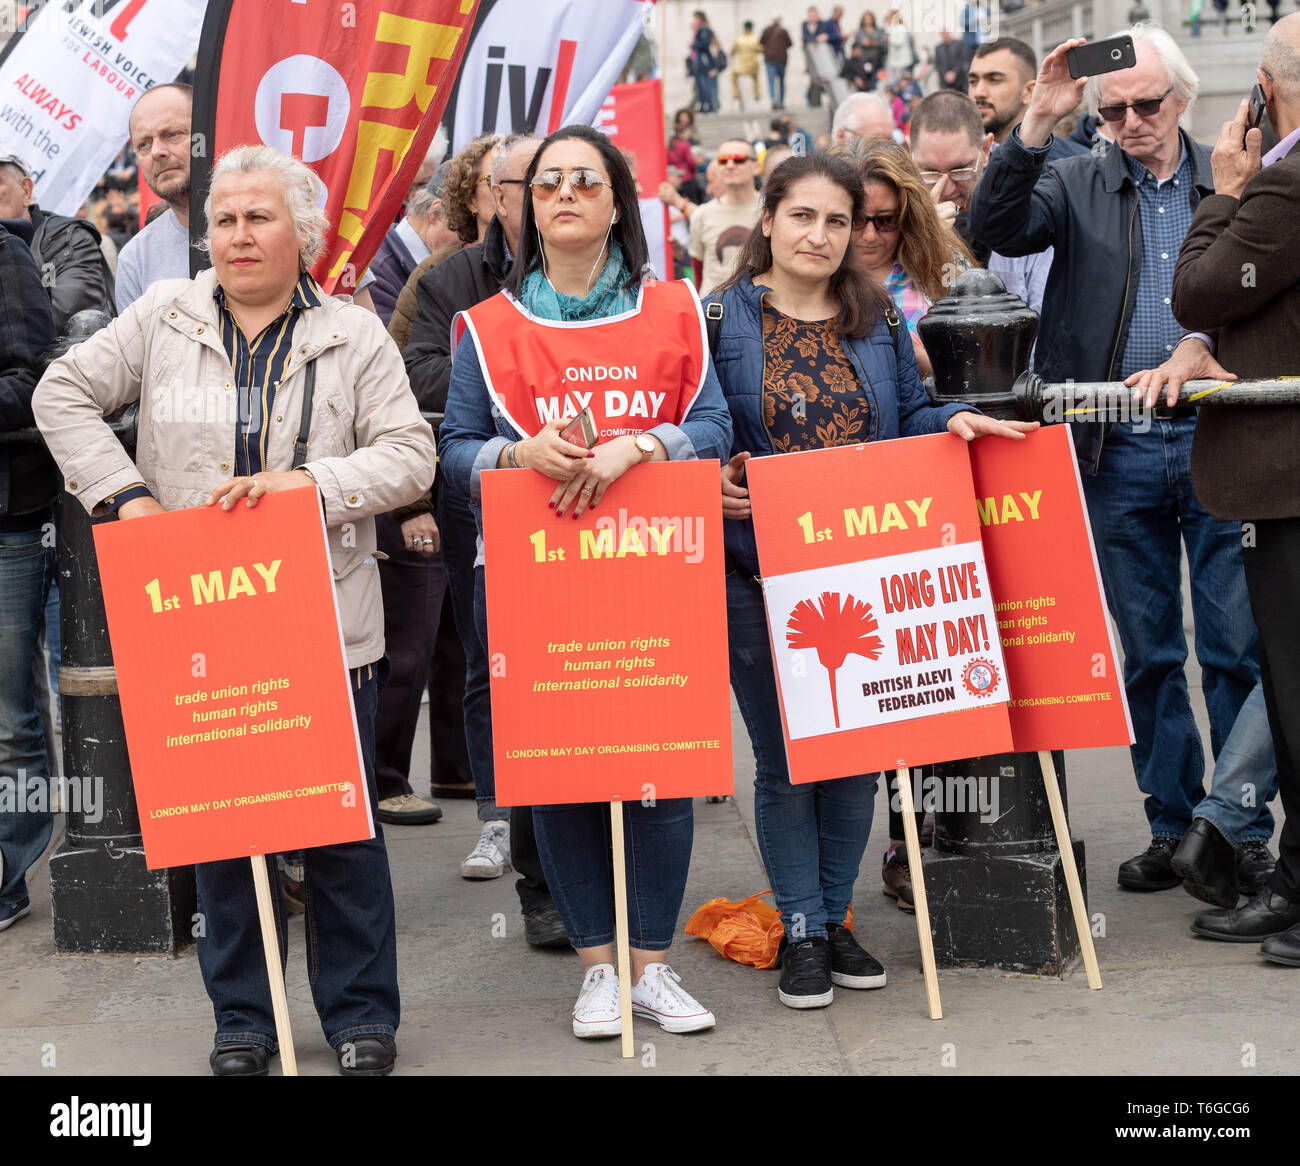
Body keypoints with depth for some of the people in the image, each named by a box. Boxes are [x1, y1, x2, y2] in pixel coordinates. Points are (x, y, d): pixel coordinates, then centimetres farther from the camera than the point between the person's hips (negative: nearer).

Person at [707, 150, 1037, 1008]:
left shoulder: (877, 318, 10)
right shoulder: (721, 320, -2)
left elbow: (908, 416, 14)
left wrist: (954, 422, -6)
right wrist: (711, 482, -19)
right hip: (761, 573, -3)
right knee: (783, 758, 2)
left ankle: (836, 916, 25)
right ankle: (801, 931, 15)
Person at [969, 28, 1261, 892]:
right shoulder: (1078, 186, 8)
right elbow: (997, 230, -9)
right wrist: (1037, 123, -18)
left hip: (1217, 444, -1)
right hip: (1118, 453, 1)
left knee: (1236, 648, 0)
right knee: (1149, 651, 9)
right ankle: (1173, 825, 19)